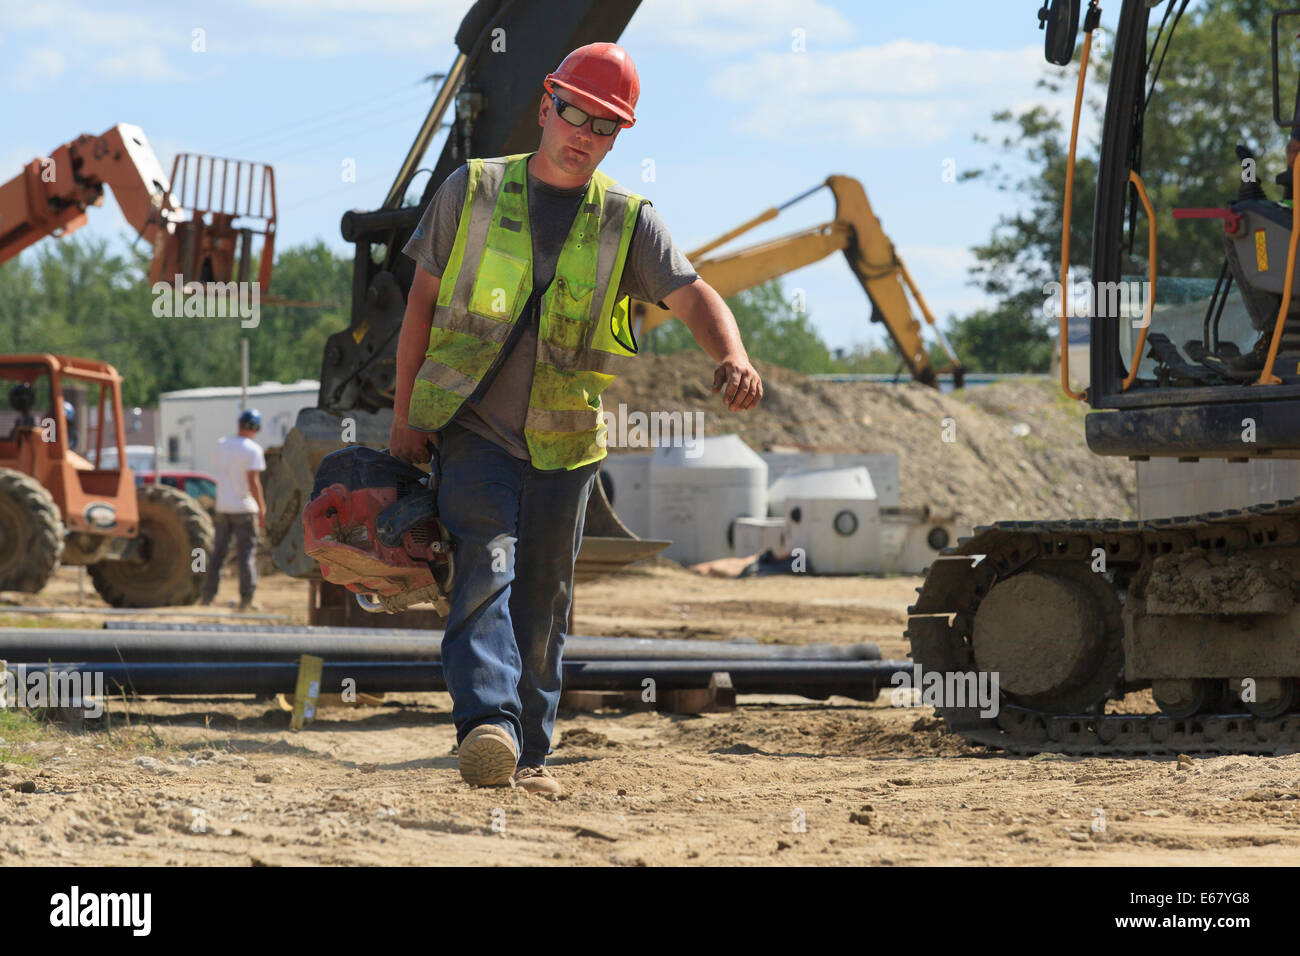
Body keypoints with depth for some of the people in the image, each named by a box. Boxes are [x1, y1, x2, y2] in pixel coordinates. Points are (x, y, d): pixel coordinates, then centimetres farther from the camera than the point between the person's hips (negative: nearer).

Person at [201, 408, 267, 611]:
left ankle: (208, 594, 14)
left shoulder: (221, 444, 6)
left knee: (218, 552, 13)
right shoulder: (252, 449, -12)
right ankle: (246, 598, -5)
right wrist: (262, 509, -13)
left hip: (222, 506, 5)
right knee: (247, 552, -1)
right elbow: (253, 482, -17)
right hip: (244, 507, -5)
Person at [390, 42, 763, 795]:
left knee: (544, 601, 8)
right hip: (471, 428, -2)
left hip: (563, 442, 2)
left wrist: (733, 358, -34)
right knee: (486, 565, -21)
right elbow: (425, 300, 6)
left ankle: (529, 753, 18)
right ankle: (488, 726, -34)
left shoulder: (629, 221, 2)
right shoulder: (472, 192, 0)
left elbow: (692, 295, -12)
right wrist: (405, 414, 2)